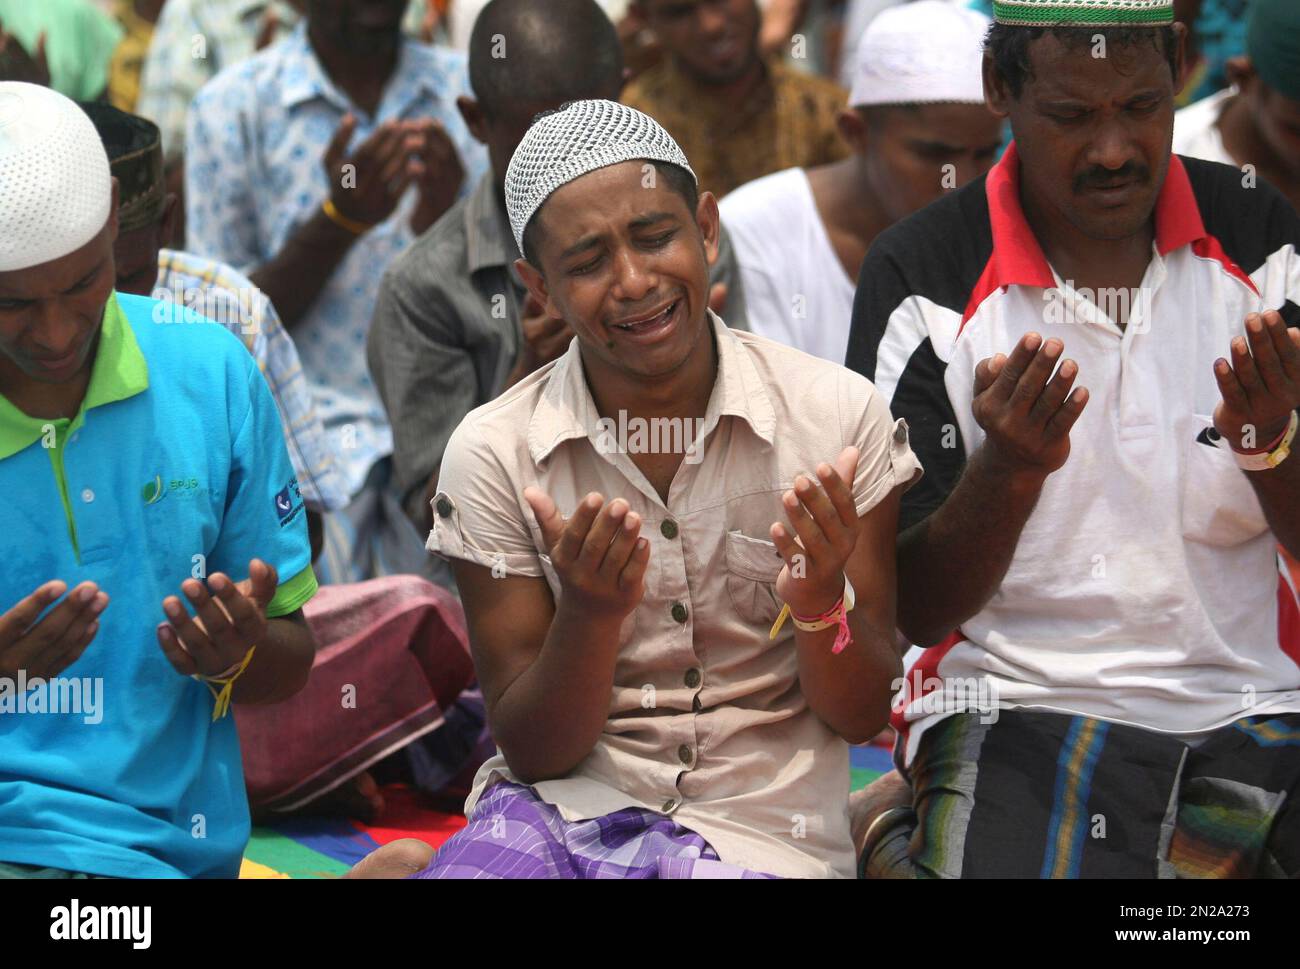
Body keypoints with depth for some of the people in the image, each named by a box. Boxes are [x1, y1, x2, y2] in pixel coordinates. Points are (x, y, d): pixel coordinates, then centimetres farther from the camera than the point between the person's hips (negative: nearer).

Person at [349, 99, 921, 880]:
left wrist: (821, 602, -18)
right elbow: (534, 754, -1)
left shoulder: (840, 415, -3)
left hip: (759, 836, -1)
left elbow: (863, 718, 1)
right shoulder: (493, 454, -3)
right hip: (560, 808, 1)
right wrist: (591, 615, -19)